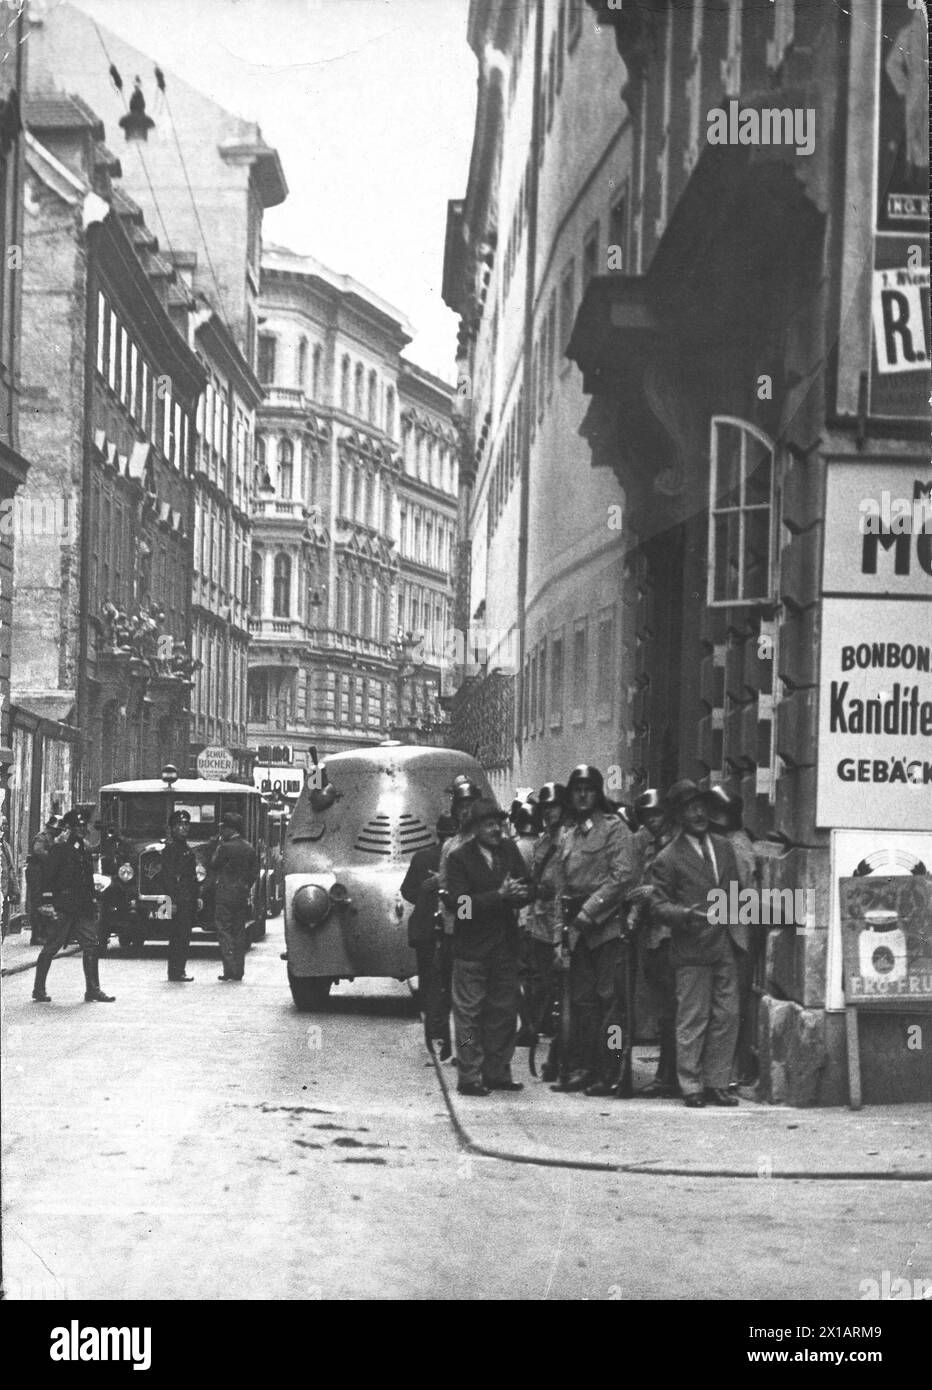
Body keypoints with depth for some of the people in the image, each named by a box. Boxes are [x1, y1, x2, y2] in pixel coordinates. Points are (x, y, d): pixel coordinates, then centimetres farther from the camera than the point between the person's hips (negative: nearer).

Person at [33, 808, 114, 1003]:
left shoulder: (85, 850, 16)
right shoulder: (59, 849, -6)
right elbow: (49, 877, -10)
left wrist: (93, 902, 18)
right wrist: (49, 903, -15)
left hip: (83, 907, 7)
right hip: (63, 906, -7)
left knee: (90, 946, 1)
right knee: (51, 948, -1)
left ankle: (93, 990, 4)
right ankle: (39, 989, 7)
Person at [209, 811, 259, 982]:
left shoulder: (226, 847, -14)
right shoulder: (249, 848, 7)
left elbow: (214, 865, -6)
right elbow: (254, 872, 11)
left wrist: (218, 846, 1)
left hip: (225, 896, -7)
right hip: (242, 896, 7)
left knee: (225, 932, -2)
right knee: (239, 933, 11)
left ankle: (230, 970, -8)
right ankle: (238, 971, 12)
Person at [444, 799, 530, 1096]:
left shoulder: (510, 852, 7)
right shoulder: (459, 858, -8)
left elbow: (526, 891, 7)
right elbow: (458, 903, -17)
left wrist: (516, 894, -16)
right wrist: (499, 896, -22)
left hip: (505, 945, 5)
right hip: (471, 947, -5)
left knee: (503, 1012, 9)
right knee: (469, 1012, -2)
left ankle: (497, 1072, 17)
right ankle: (469, 1077, 1)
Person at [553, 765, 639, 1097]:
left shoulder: (614, 828, -3)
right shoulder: (568, 835, 18)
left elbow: (624, 876, -12)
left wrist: (590, 910, -15)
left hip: (608, 926, -7)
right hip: (579, 930, 7)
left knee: (609, 998, -6)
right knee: (582, 1001, 8)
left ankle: (608, 1073, -6)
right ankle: (582, 1068, 13)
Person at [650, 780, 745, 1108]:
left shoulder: (723, 847, 14)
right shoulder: (668, 859, -4)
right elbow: (659, 905, -5)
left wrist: (739, 930, 11)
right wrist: (687, 914, -23)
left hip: (725, 945, 6)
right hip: (692, 948, -6)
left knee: (727, 1016, 5)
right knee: (693, 1019, -2)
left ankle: (717, 1084, 13)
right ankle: (691, 1087, 5)